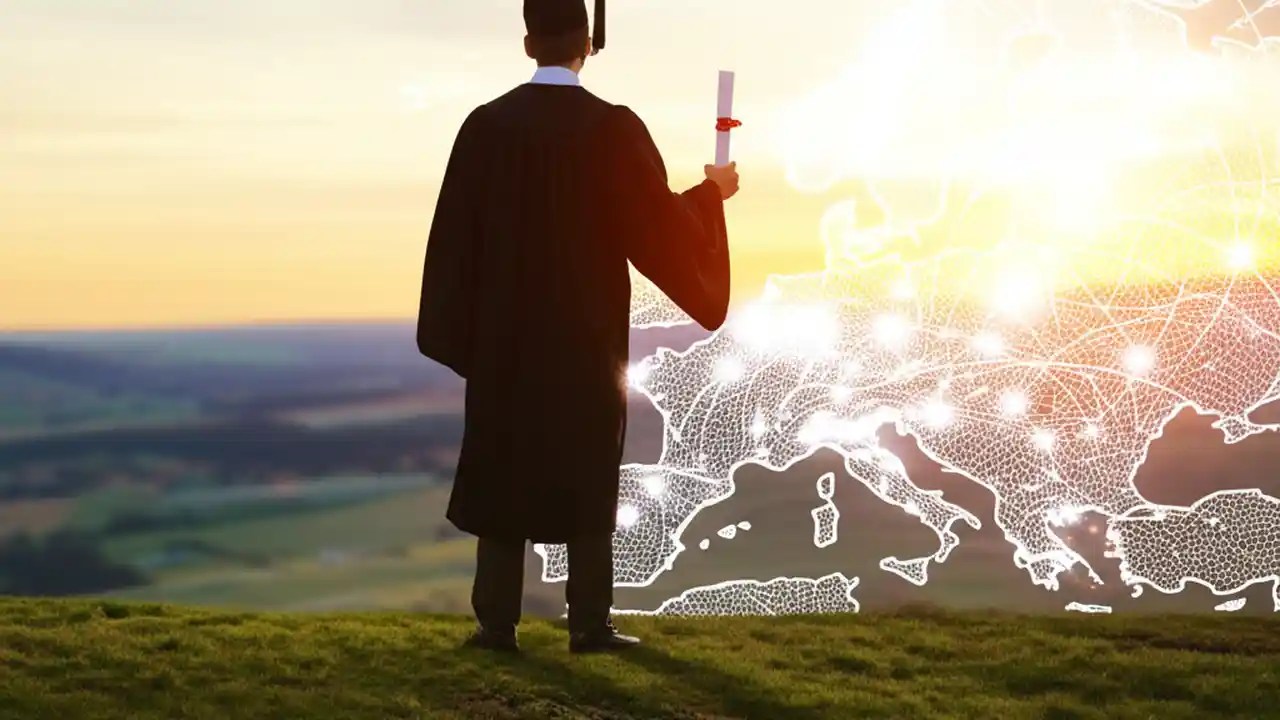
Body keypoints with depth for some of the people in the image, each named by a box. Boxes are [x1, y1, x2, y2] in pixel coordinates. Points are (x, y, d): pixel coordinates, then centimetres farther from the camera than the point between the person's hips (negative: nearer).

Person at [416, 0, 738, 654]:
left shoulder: (486, 124, -3)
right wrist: (710, 194, 14)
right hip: (588, 336, -2)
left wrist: (456, 330, 10)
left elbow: (454, 233, 0)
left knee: (502, 472, 8)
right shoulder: (614, 129, -10)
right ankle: (590, 623, 8)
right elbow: (661, 226, -6)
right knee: (590, 477, 8)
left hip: (505, 332, 2)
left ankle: (498, 622, 8)